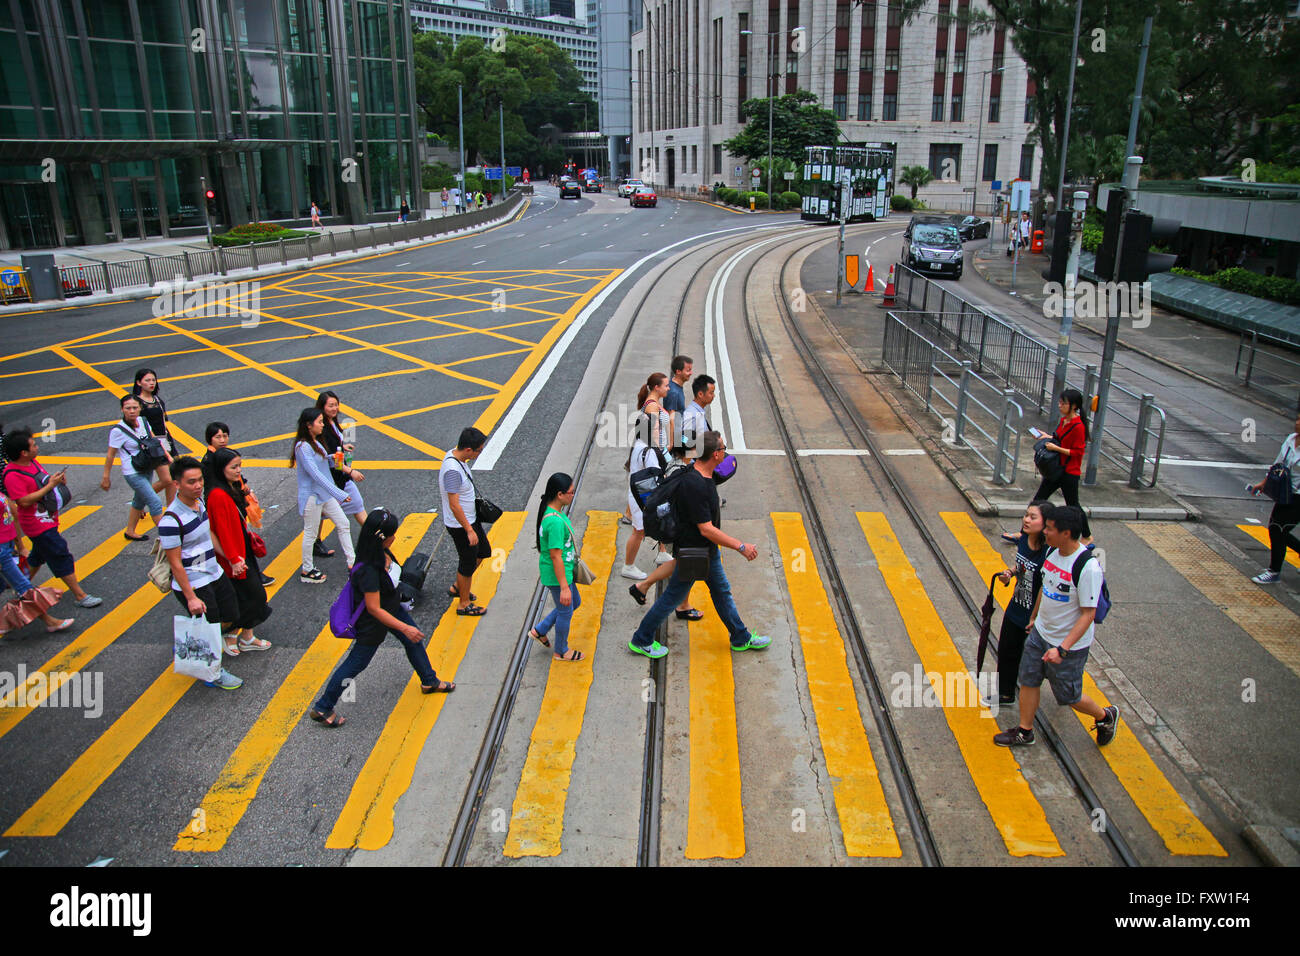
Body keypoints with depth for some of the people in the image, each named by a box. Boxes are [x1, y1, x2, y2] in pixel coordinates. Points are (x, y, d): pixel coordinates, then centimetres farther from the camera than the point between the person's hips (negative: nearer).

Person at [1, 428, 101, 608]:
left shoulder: (32, 462, 5)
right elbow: (24, 501, -28)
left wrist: (56, 479, -1)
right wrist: (50, 486, -27)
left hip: (48, 520, 10)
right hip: (39, 526, -10)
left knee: (37, 557, 23)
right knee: (62, 558, -6)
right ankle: (80, 596, -1)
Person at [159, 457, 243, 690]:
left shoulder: (199, 500, -1)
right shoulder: (171, 520, -26)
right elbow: (175, 563, -21)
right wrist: (191, 598, -19)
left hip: (215, 574, 8)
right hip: (193, 585, -8)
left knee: (231, 617, 17)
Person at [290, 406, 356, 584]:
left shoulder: (315, 442, 6)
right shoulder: (303, 447, -23)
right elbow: (315, 474, -30)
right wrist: (339, 494, -33)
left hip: (325, 493, 9)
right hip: (311, 496, -9)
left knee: (343, 523, 11)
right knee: (311, 534, 4)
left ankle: (352, 562, 19)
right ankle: (307, 571, 20)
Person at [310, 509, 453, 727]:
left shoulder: (382, 552, -13)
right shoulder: (368, 570, -38)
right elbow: (374, 609, -31)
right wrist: (404, 628, -27)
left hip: (392, 608, 9)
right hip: (373, 622, -9)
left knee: (414, 642, 23)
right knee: (356, 664, 7)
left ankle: (429, 682, 47)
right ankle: (322, 709, 24)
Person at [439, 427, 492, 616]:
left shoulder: (455, 456, -1)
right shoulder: (452, 470, -31)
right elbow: (454, 505, -29)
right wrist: (469, 530, -24)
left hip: (470, 518, 10)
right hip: (460, 525, -10)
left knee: (483, 552, 22)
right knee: (468, 563, 7)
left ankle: (457, 588, 37)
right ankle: (464, 604, 26)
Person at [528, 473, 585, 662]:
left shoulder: (551, 511, 1)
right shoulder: (556, 522, -31)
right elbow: (555, 556, -28)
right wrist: (564, 587, -24)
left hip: (564, 571, 10)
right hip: (557, 575, -10)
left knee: (575, 602, 25)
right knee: (565, 611, 11)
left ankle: (539, 630, 35)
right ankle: (561, 651, 33)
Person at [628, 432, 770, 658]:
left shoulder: (701, 473, -2)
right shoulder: (694, 485, -33)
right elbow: (706, 529, -29)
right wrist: (741, 547, -24)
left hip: (707, 549, 9)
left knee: (722, 591, 19)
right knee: (672, 597, 5)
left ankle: (741, 639, 35)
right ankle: (640, 641, 21)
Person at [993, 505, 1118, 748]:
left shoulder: (1088, 568, -29)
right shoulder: (1052, 550, -5)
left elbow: (1088, 614, -25)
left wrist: (1062, 649, -29)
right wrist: (1034, 616, 24)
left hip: (1069, 645, -7)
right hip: (1040, 633, 7)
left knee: (1068, 696, 10)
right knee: (1028, 680, 14)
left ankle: (1106, 716, 39)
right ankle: (1024, 732, 32)